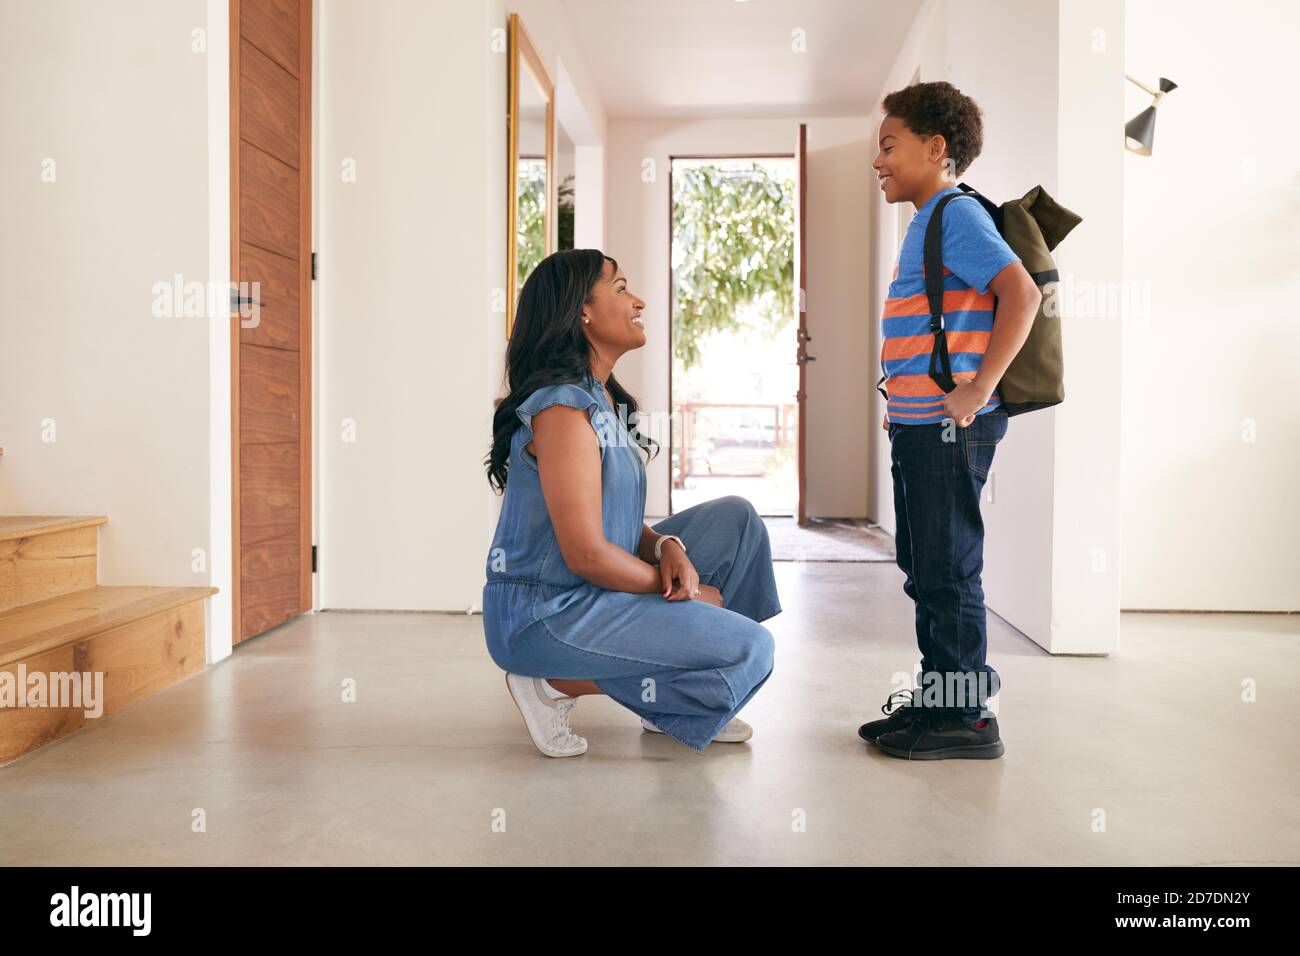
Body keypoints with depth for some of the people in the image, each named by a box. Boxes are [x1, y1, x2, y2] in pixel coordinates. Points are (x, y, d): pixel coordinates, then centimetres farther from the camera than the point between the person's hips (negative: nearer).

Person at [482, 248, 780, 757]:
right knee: (750, 650, -14)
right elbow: (585, 552, -23)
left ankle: (678, 700, 12)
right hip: (545, 615, -10)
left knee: (735, 518, 9)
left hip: (589, 594, 10)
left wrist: (667, 546, -9)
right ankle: (557, 685, -5)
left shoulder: (604, 400, 12)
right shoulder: (564, 407, -19)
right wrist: (679, 590, -9)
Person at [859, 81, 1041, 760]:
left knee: (947, 571, -4)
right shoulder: (930, 223, 20)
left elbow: (1021, 292, -22)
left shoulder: (957, 216, -9)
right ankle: (935, 698, 26)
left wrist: (979, 389, -23)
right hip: (918, 425, 10)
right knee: (923, 570, 15)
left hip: (948, 427, -10)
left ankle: (967, 718, 7)